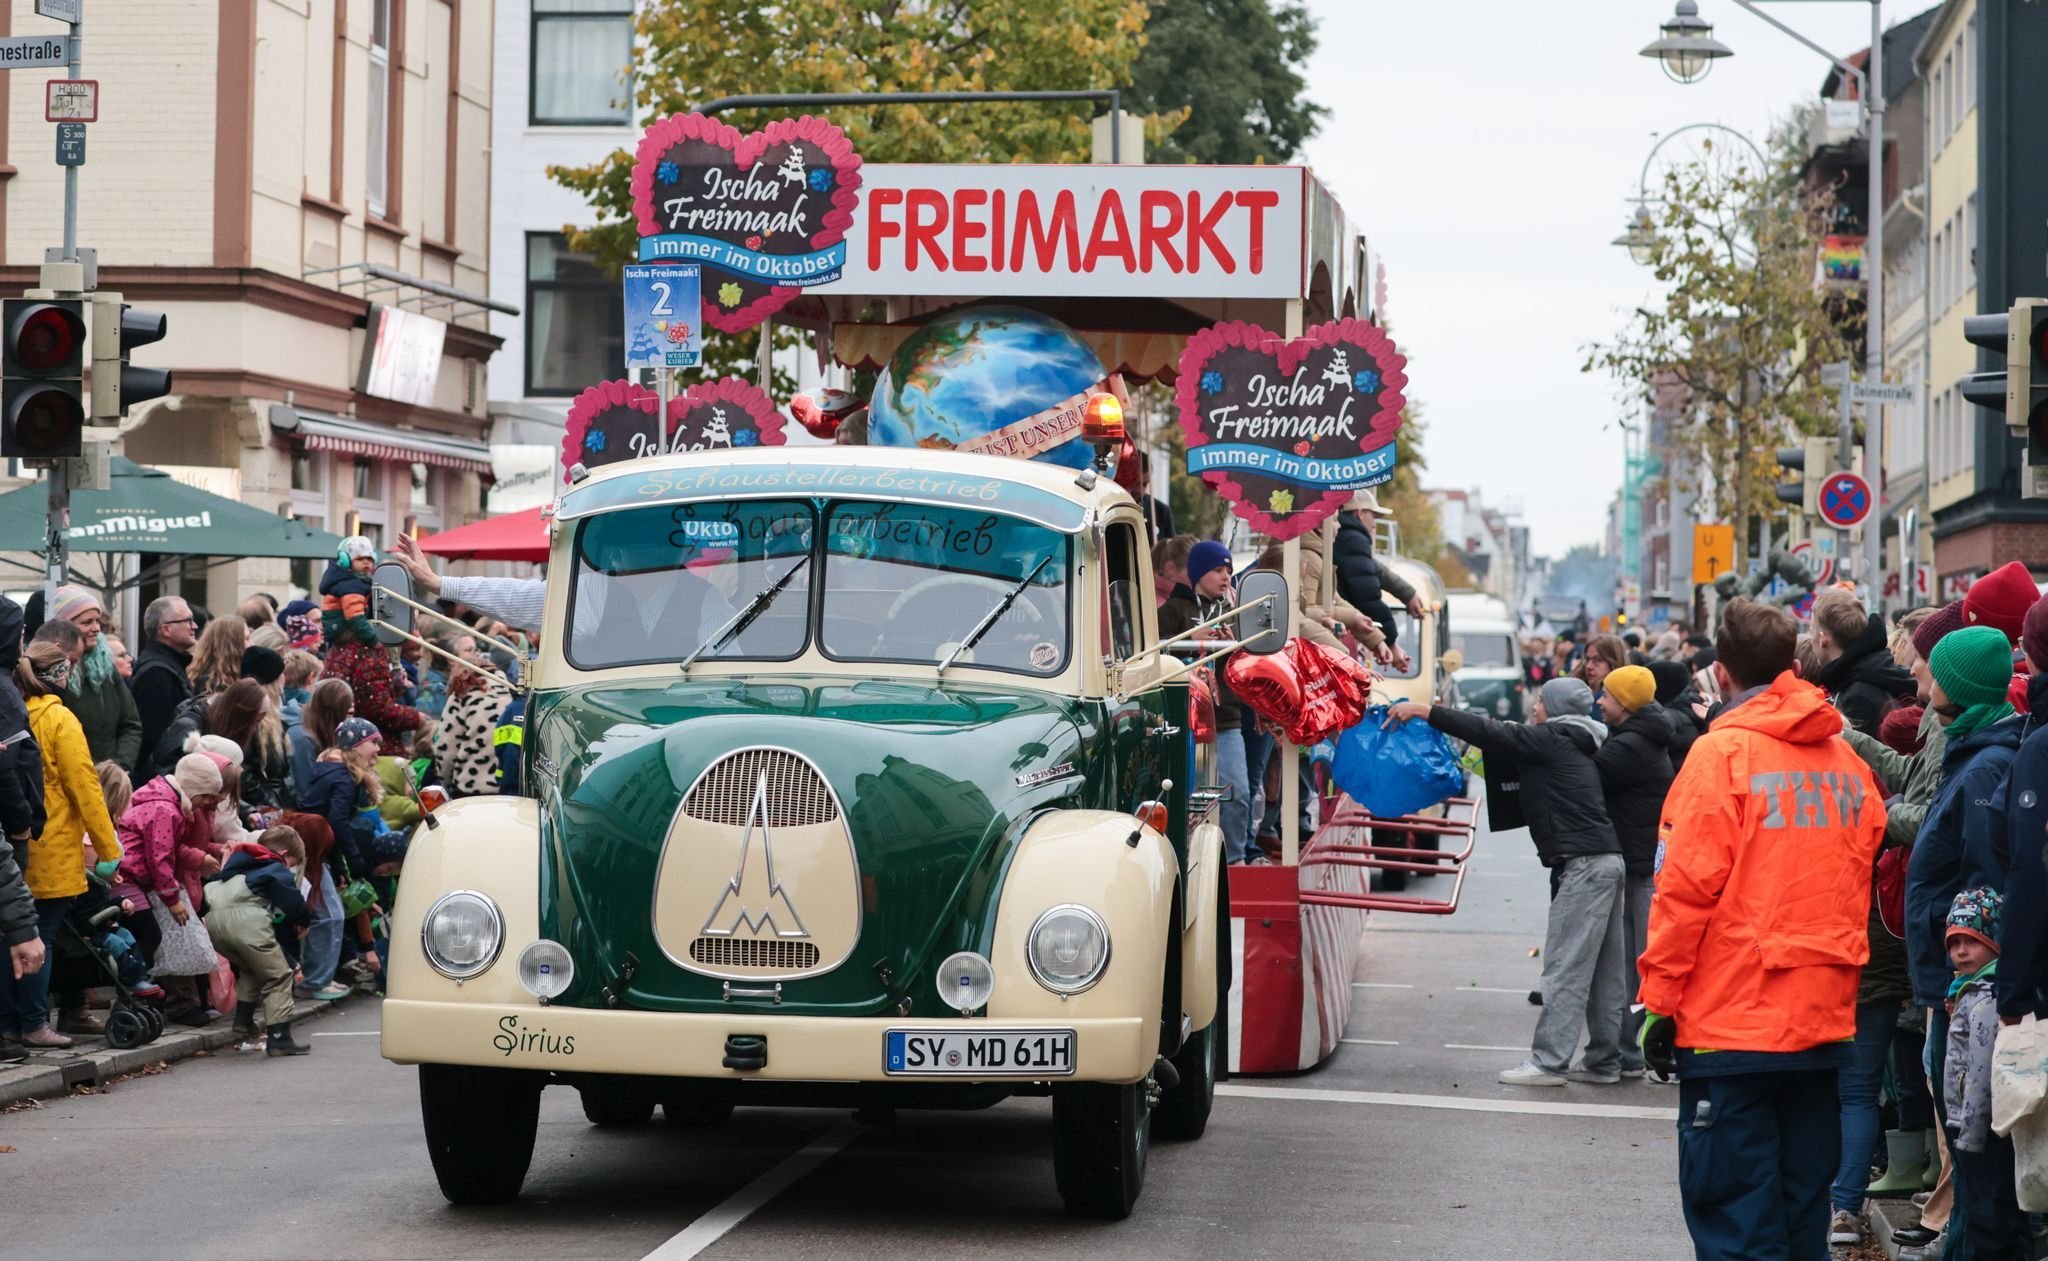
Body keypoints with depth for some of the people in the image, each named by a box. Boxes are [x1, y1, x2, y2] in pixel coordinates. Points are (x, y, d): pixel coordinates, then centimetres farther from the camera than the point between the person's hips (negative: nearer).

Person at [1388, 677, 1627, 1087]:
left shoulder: (1552, 739, -7)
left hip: (1585, 863, -10)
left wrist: (1424, 711, -14)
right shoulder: (1573, 744, 21)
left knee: (1565, 967, -10)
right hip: (1606, 859, 10)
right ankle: (1604, 1061, 14)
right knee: (1602, 970, 11)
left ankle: (1549, 1061, -10)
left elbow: (1490, 733, -14)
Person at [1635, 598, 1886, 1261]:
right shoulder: (1846, 760, 6)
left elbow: (1686, 888, -13)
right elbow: (1856, 885, 10)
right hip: (1825, 1021, 6)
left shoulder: (1721, 752, -11)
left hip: (1733, 1019, -6)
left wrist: (1658, 1000, -6)